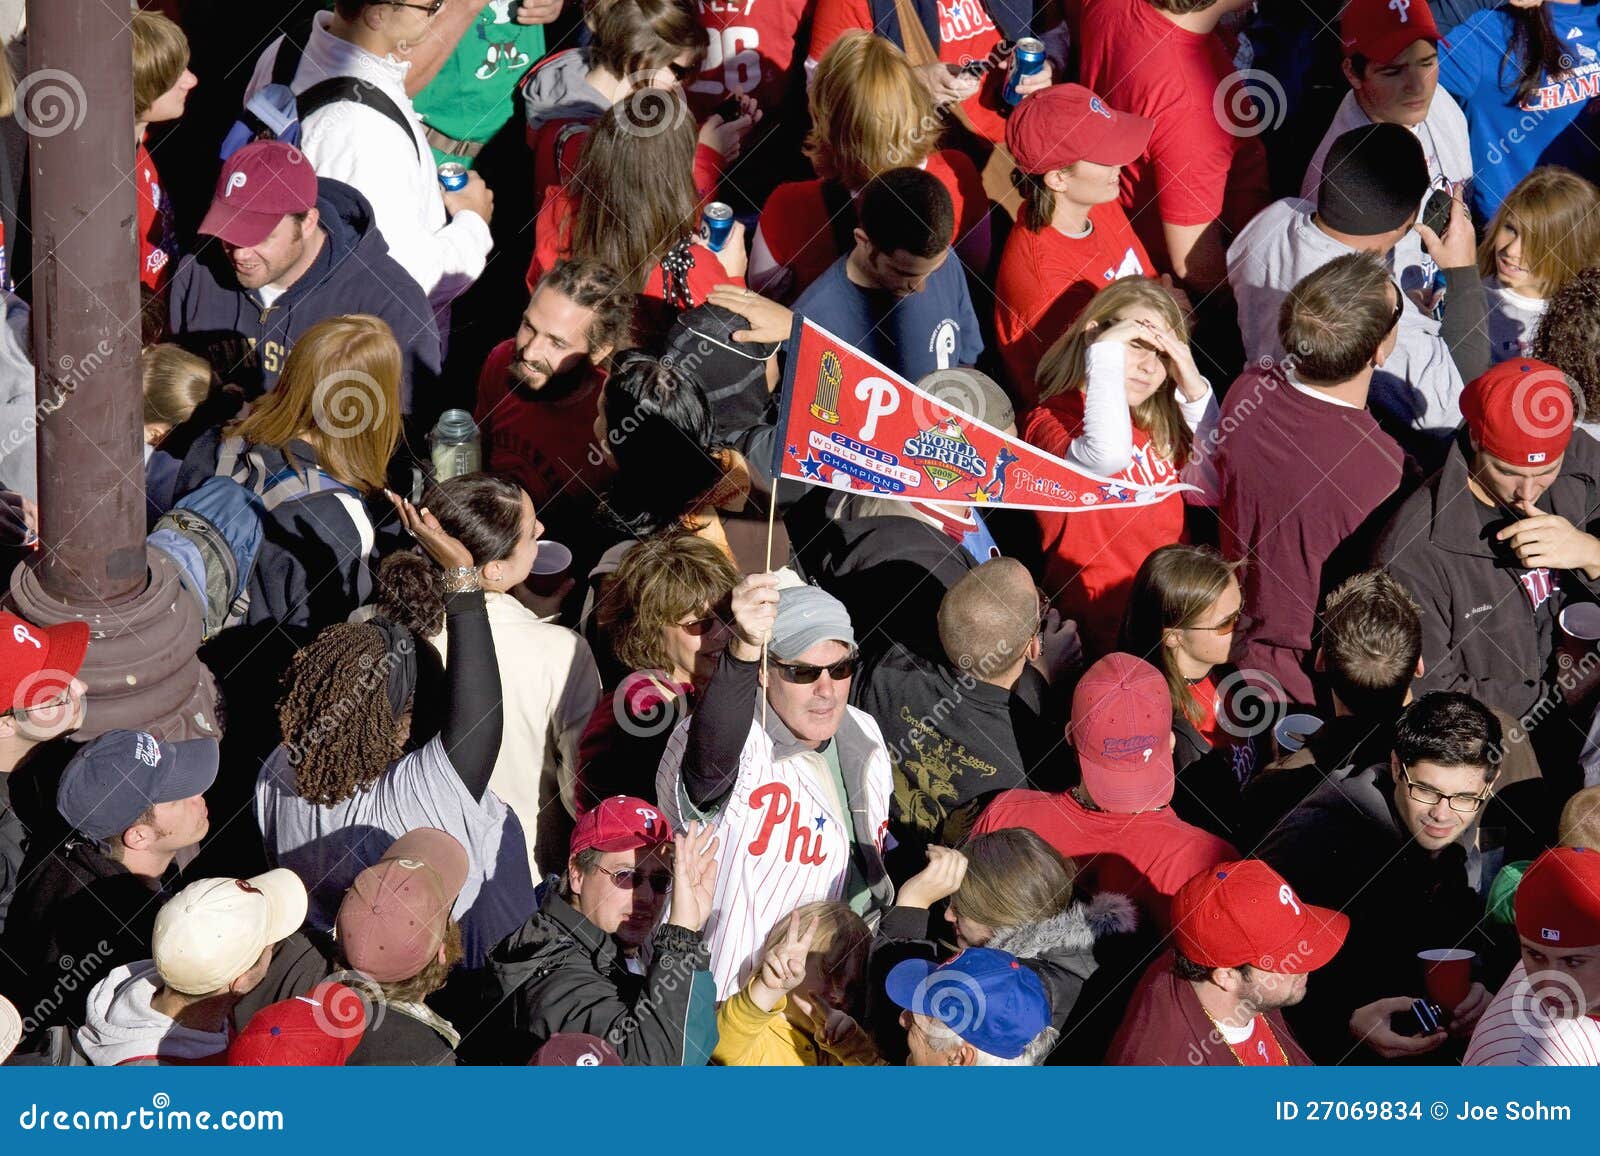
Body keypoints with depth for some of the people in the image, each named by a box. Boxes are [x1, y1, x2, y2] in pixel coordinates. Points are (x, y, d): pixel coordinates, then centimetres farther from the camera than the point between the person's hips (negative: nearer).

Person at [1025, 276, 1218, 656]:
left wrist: (1195, 392, -2)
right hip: (1108, 621, -7)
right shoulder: (1051, 419, -10)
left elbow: (1209, 490, 6)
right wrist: (1106, 352, -24)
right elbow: (1108, 455, -33)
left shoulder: (1153, 421, 15)